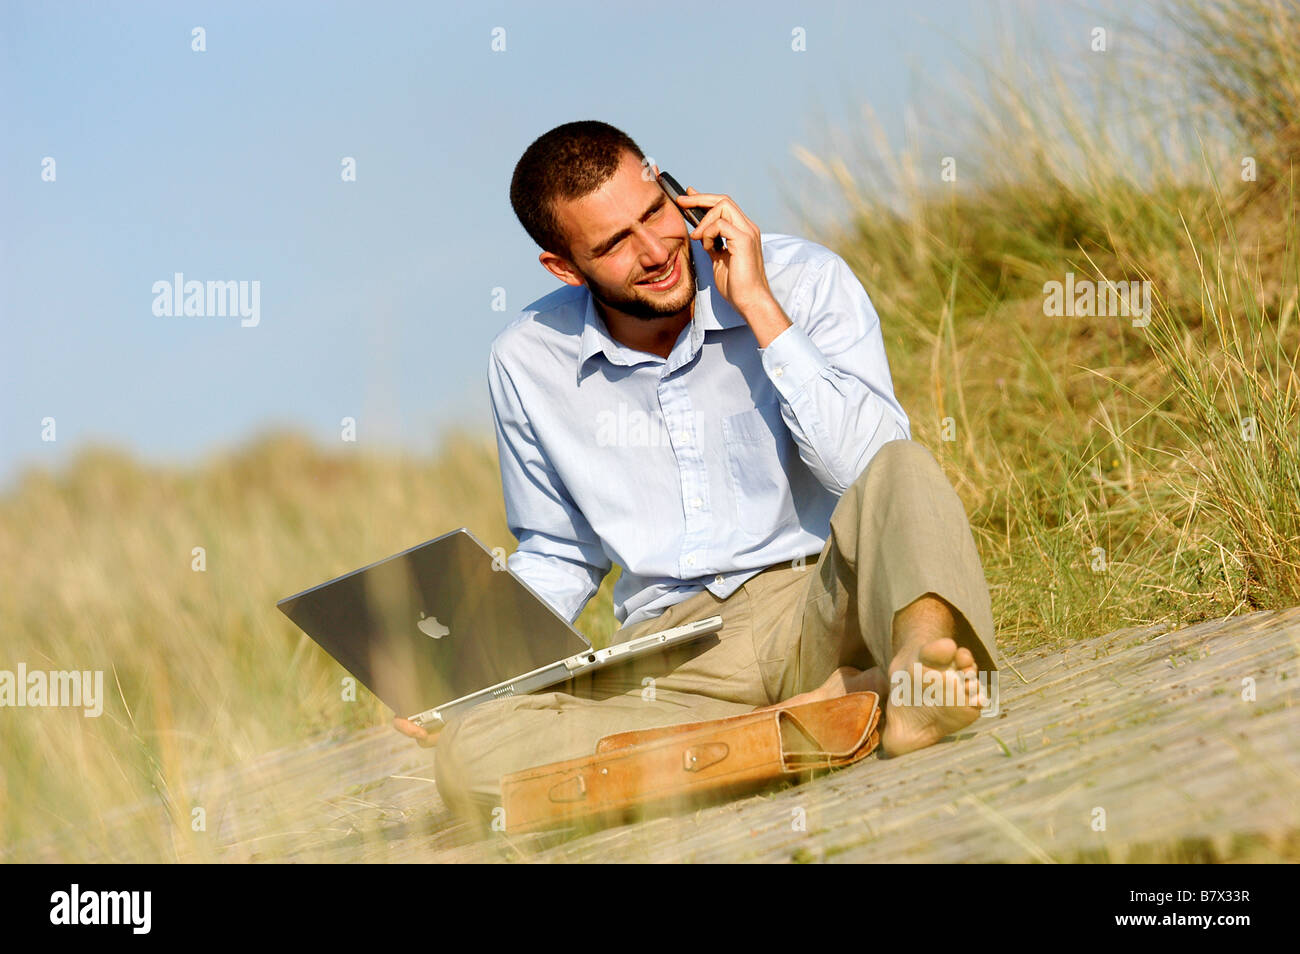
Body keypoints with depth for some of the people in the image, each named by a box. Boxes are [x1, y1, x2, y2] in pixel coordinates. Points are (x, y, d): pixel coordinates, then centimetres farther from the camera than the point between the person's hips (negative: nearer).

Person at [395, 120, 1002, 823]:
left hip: (826, 605, -2)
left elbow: (874, 469, -16)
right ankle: (830, 703, -31)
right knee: (466, 755, -28)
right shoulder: (526, 364, 6)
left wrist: (760, 309, -17)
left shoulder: (803, 280, -3)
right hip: (672, 653, 2)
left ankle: (923, 650, -63)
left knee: (901, 472, -31)